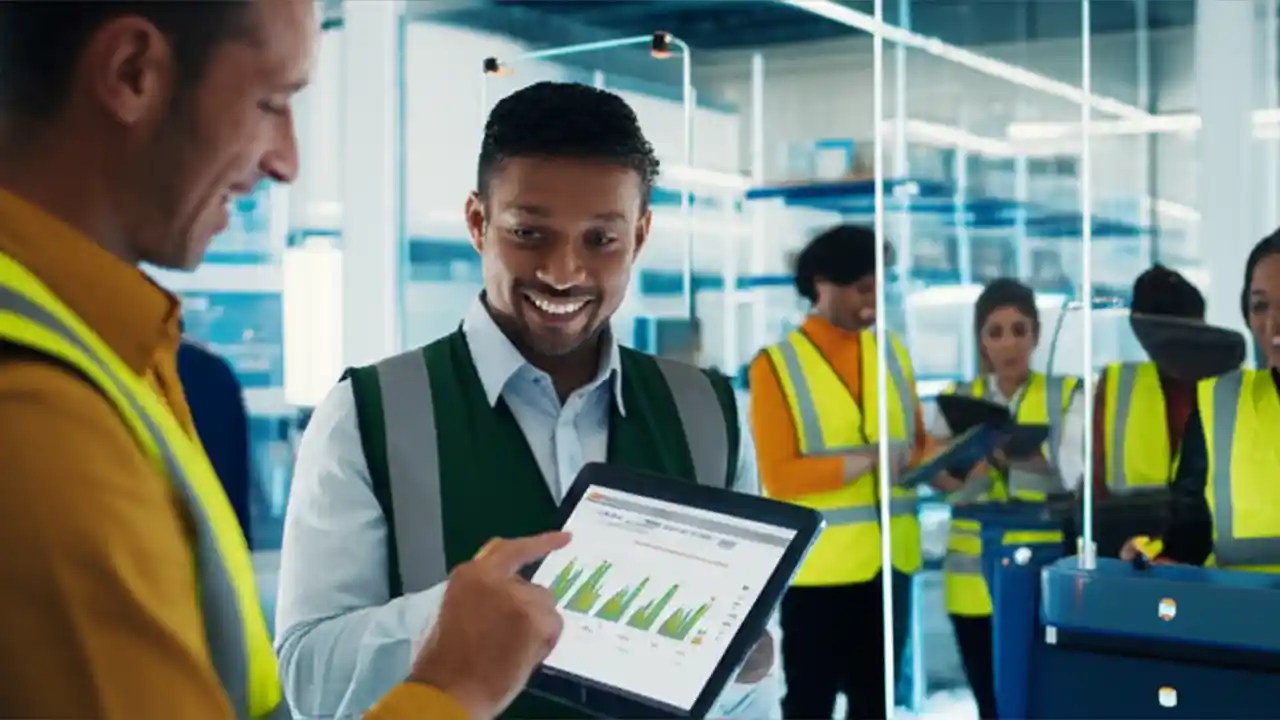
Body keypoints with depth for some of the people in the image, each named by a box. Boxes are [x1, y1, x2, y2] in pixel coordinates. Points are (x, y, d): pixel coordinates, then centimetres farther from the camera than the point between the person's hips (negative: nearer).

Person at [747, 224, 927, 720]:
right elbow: (778, 476, -13)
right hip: (819, 563, -5)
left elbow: (917, 440, 13)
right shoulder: (777, 365, -7)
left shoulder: (891, 353, 9)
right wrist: (864, 461, -22)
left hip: (887, 560, 5)